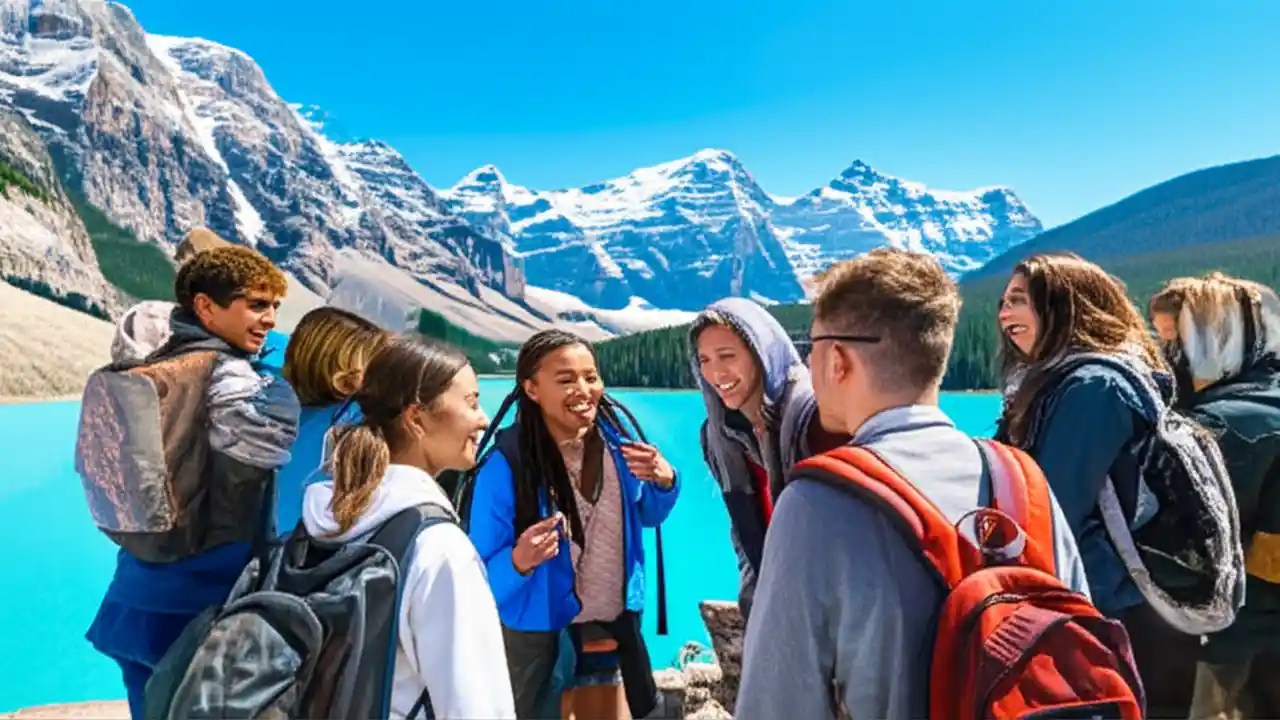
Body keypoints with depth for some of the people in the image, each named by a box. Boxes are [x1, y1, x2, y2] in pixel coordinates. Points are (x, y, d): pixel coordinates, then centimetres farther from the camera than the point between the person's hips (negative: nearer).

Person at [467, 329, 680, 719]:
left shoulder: (614, 440, -10)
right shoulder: (506, 465, -22)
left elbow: (646, 517, 6)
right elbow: (483, 574, -16)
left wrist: (664, 483, -14)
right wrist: (519, 561, -37)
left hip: (610, 625, 4)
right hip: (536, 635, -4)